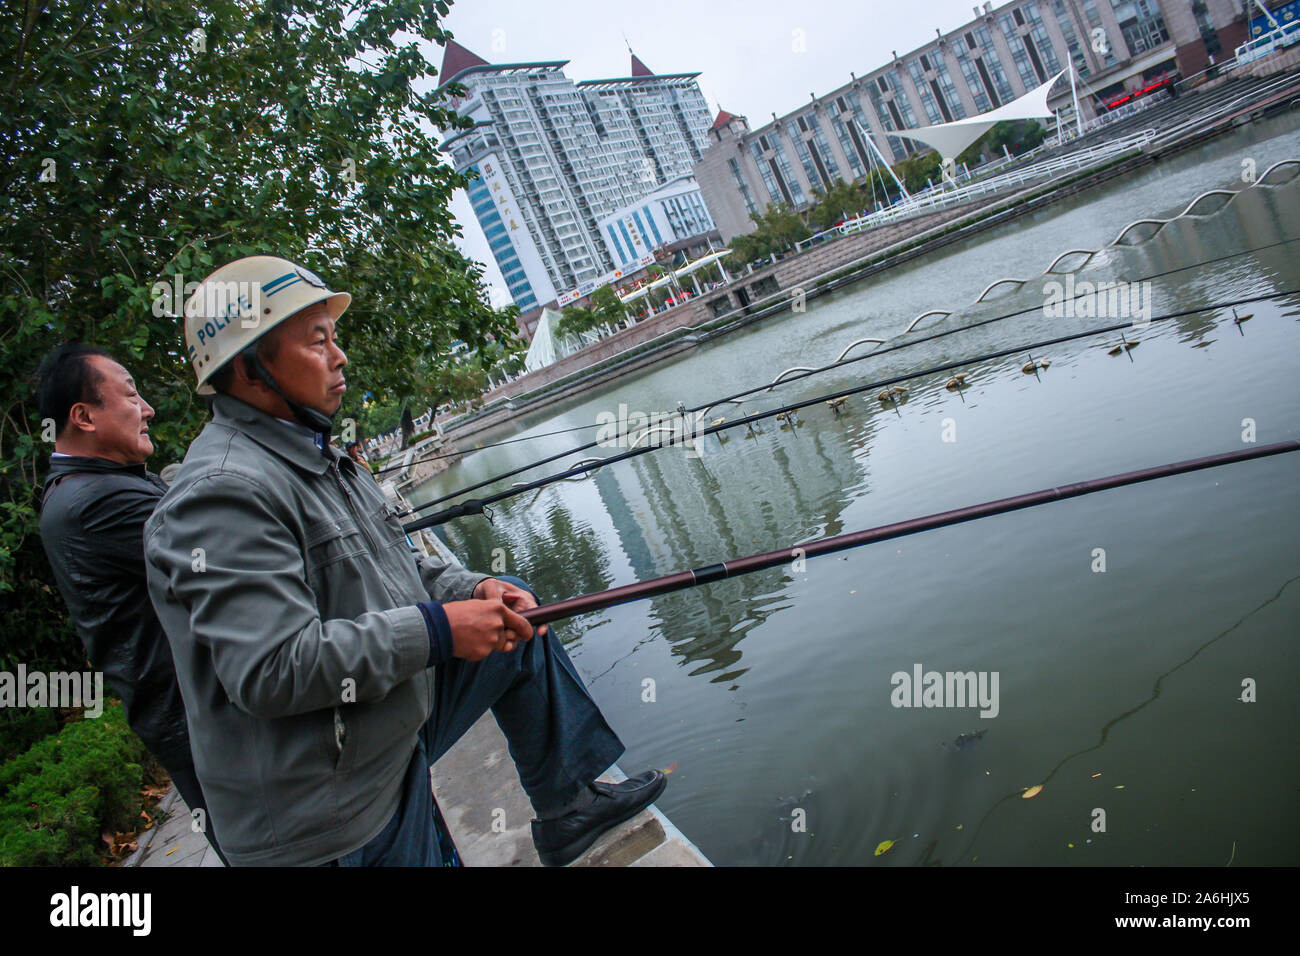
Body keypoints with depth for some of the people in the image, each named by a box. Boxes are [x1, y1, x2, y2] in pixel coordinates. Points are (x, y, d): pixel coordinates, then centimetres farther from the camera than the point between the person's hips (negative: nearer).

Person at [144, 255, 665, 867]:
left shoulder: (312, 454, 9)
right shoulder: (223, 493, -25)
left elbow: (393, 571, 16)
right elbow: (272, 670, -31)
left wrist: (475, 591, -2)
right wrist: (434, 631, -24)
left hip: (394, 735, 10)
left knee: (520, 634, 14)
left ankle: (566, 806, 26)